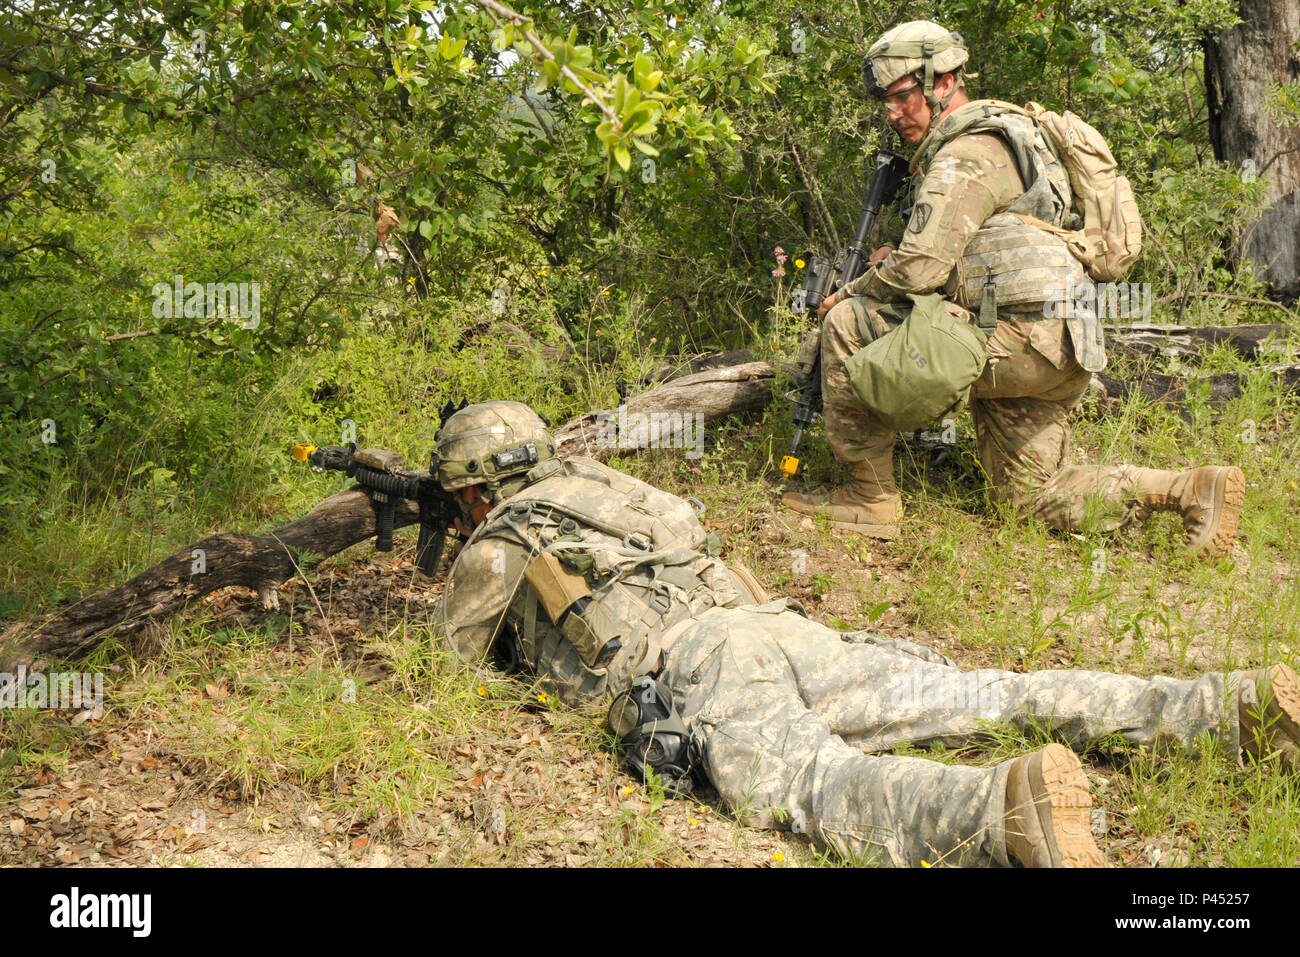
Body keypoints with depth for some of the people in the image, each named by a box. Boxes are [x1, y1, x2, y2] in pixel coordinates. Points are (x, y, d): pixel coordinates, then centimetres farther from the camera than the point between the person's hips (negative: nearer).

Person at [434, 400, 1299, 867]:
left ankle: (1014, 805, -65)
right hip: (783, 629, 7)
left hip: (696, 664, -7)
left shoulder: (494, 550, 18)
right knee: (998, 697, 1)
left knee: (818, 790, -35)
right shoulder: (596, 485, 37)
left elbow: (462, 658, 33)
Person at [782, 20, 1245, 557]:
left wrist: (848, 293, -3)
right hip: (1055, 352, 11)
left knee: (847, 322, -9)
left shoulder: (964, 157, -10)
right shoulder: (994, 139, 24)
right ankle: (1195, 489, 6)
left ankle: (871, 497, -4)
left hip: (1022, 336, -11)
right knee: (1037, 497, 15)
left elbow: (921, 269, -20)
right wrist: (900, 257, 15)